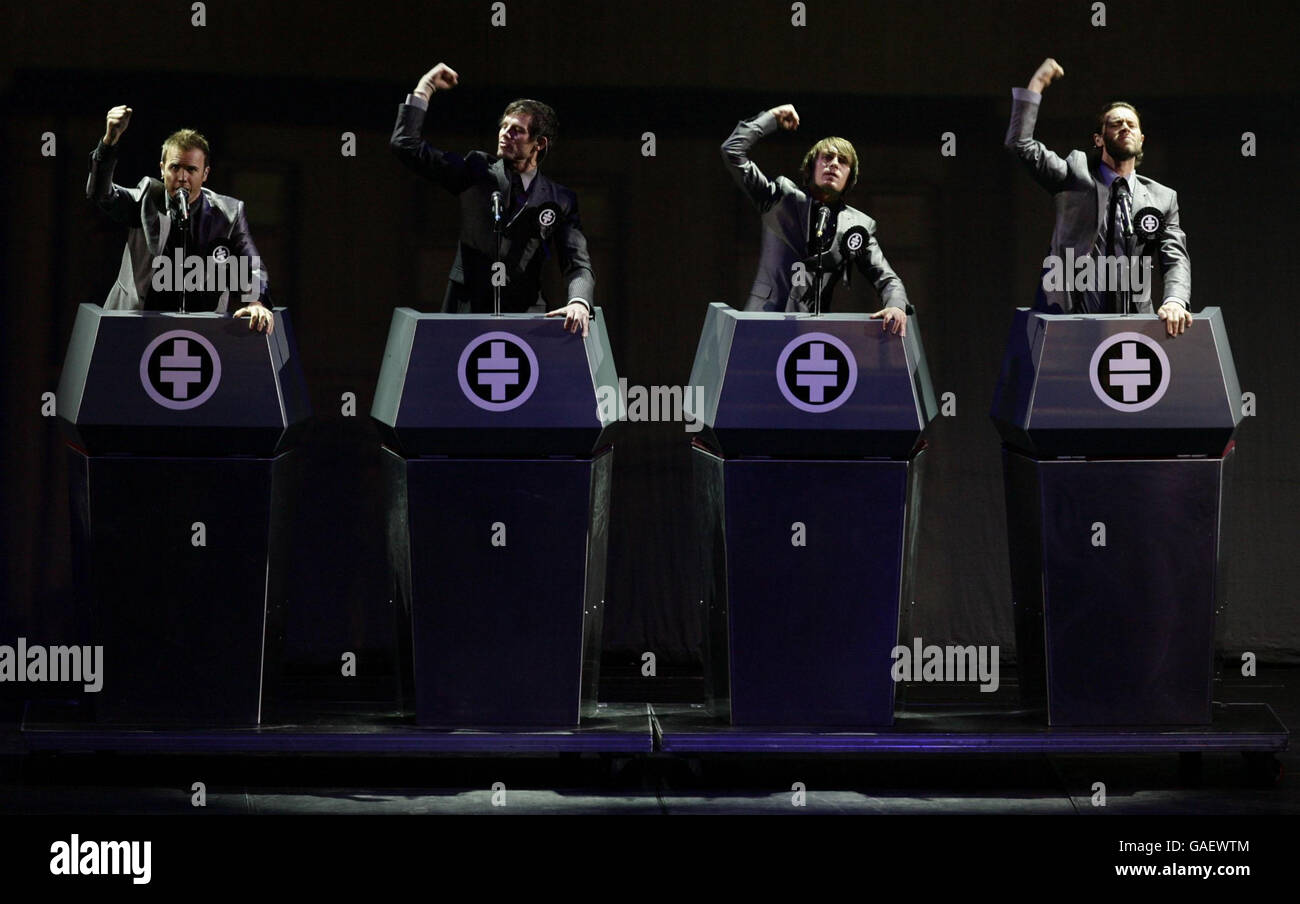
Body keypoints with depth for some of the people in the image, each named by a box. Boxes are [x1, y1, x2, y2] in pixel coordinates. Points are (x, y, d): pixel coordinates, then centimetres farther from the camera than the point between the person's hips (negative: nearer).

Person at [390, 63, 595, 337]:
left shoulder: (561, 201, 8)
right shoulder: (477, 170, 10)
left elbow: (578, 265, 1)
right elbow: (406, 145, 8)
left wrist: (579, 303, -21)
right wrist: (425, 88, 5)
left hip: (524, 315, 0)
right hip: (467, 311, 0)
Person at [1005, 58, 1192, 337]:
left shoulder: (1163, 198, 15)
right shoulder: (1077, 173, 11)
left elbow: (1175, 259, 6)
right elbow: (1020, 143, 3)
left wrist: (1175, 301, -15)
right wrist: (1035, 85, 0)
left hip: (1131, 322, 2)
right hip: (1068, 321, -2)